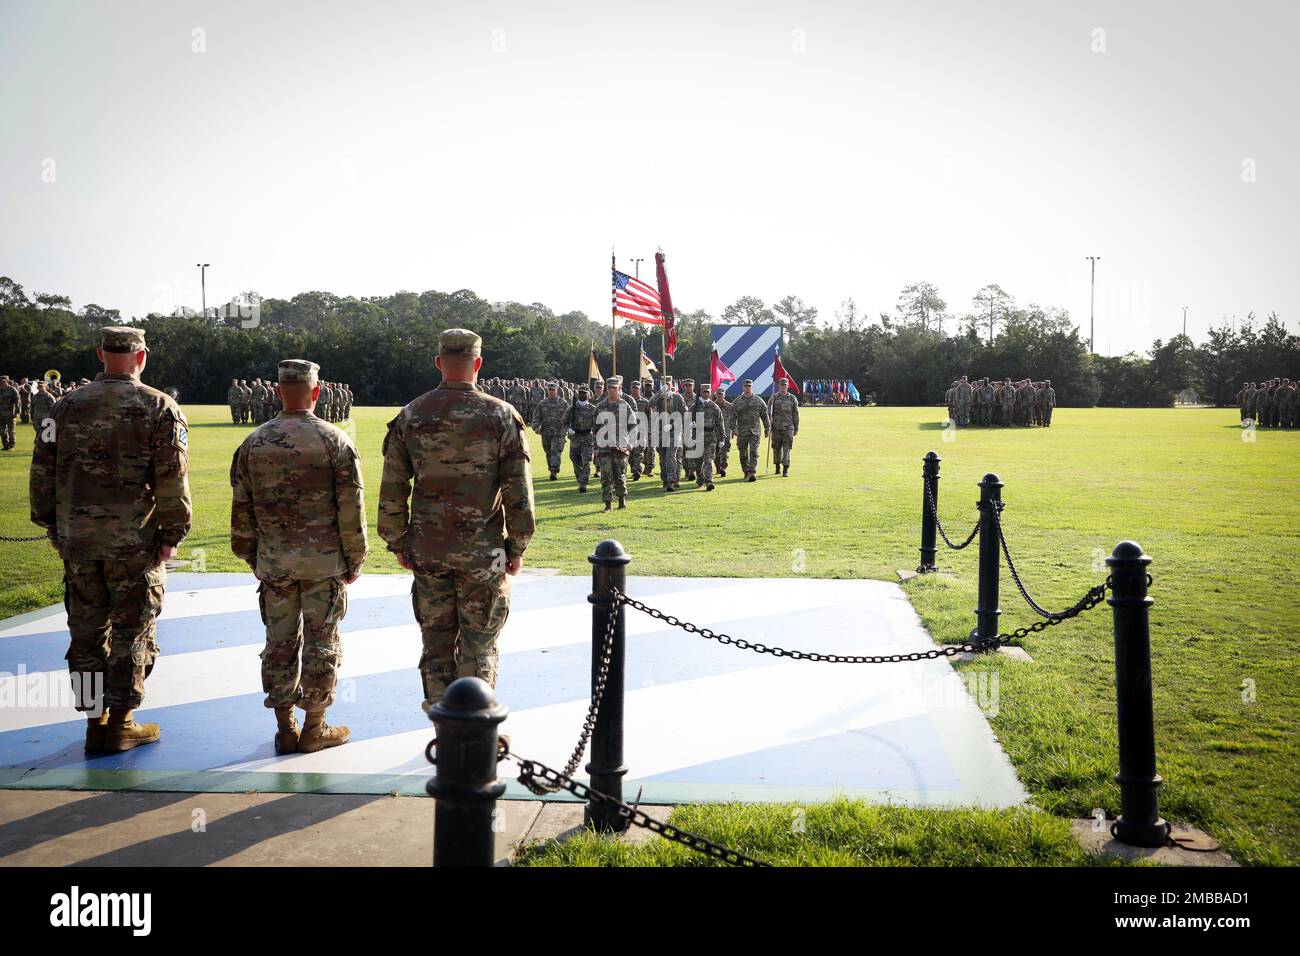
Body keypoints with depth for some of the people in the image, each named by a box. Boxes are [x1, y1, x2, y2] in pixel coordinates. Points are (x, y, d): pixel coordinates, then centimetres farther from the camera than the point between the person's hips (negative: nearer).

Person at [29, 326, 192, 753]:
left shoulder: (65, 407, 6)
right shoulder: (160, 408, -6)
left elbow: (43, 471, 8)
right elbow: (172, 479, -10)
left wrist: (51, 525, 18)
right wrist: (171, 535, -4)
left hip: (77, 541, 4)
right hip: (135, 542, -3)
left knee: (87, 630, 12)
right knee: (131, 632, 6)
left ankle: (94, 722, 19)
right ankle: (120, 725, 12)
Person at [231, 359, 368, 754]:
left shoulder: (252, 443, 3)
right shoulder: (335, 441, -7)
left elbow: (241, 509, 7)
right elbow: (351, 509, -7)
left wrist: (252, 557, 18)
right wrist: (354, 560, 2)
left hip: (273, 560, 3)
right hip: (323, 560, -3)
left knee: (280, 643, 11)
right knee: (321, 643, 6)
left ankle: (285, 728, 18)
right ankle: (314, 728, 13)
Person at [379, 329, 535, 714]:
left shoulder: (409, 417, 0)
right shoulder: (501, 416, -7)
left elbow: (391, 492, 2)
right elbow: (518, 492, -7)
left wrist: (398, 544, 13)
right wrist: (517, 546, 3)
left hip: (426, 550, 2)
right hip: (483, 552, -2)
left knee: (436, 641, 14)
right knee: (478, 645, 8)